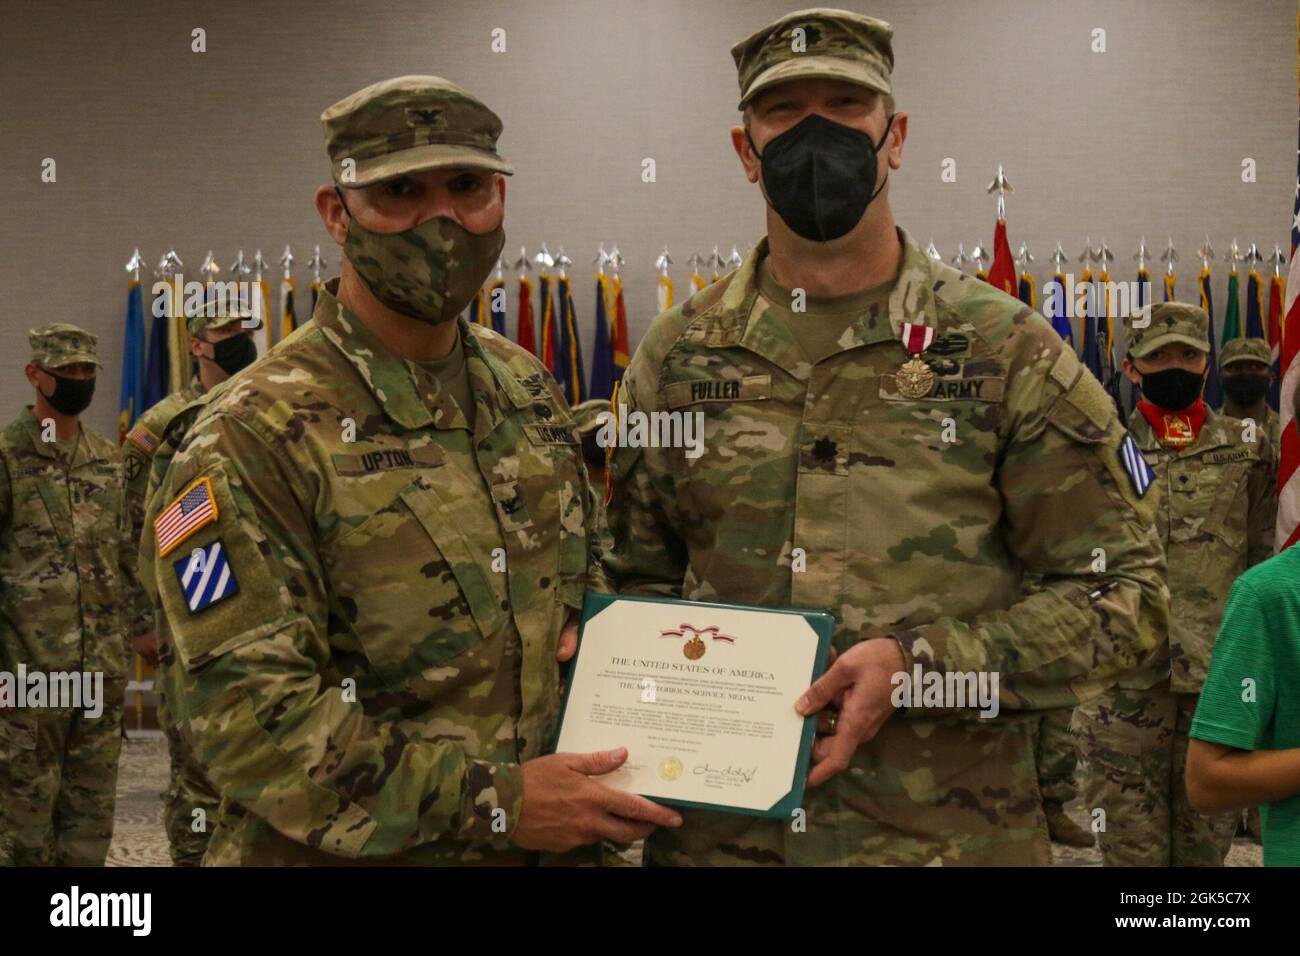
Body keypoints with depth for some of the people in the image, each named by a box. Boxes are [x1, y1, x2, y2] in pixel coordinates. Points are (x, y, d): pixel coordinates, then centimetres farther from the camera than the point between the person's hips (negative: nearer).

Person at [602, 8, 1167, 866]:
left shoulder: (1009, 351, -3)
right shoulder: (676, 355, 4)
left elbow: (1124, 595, -4)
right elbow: (633, 577, 13)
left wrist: (919, 664, -16)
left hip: (949, 829, -2)